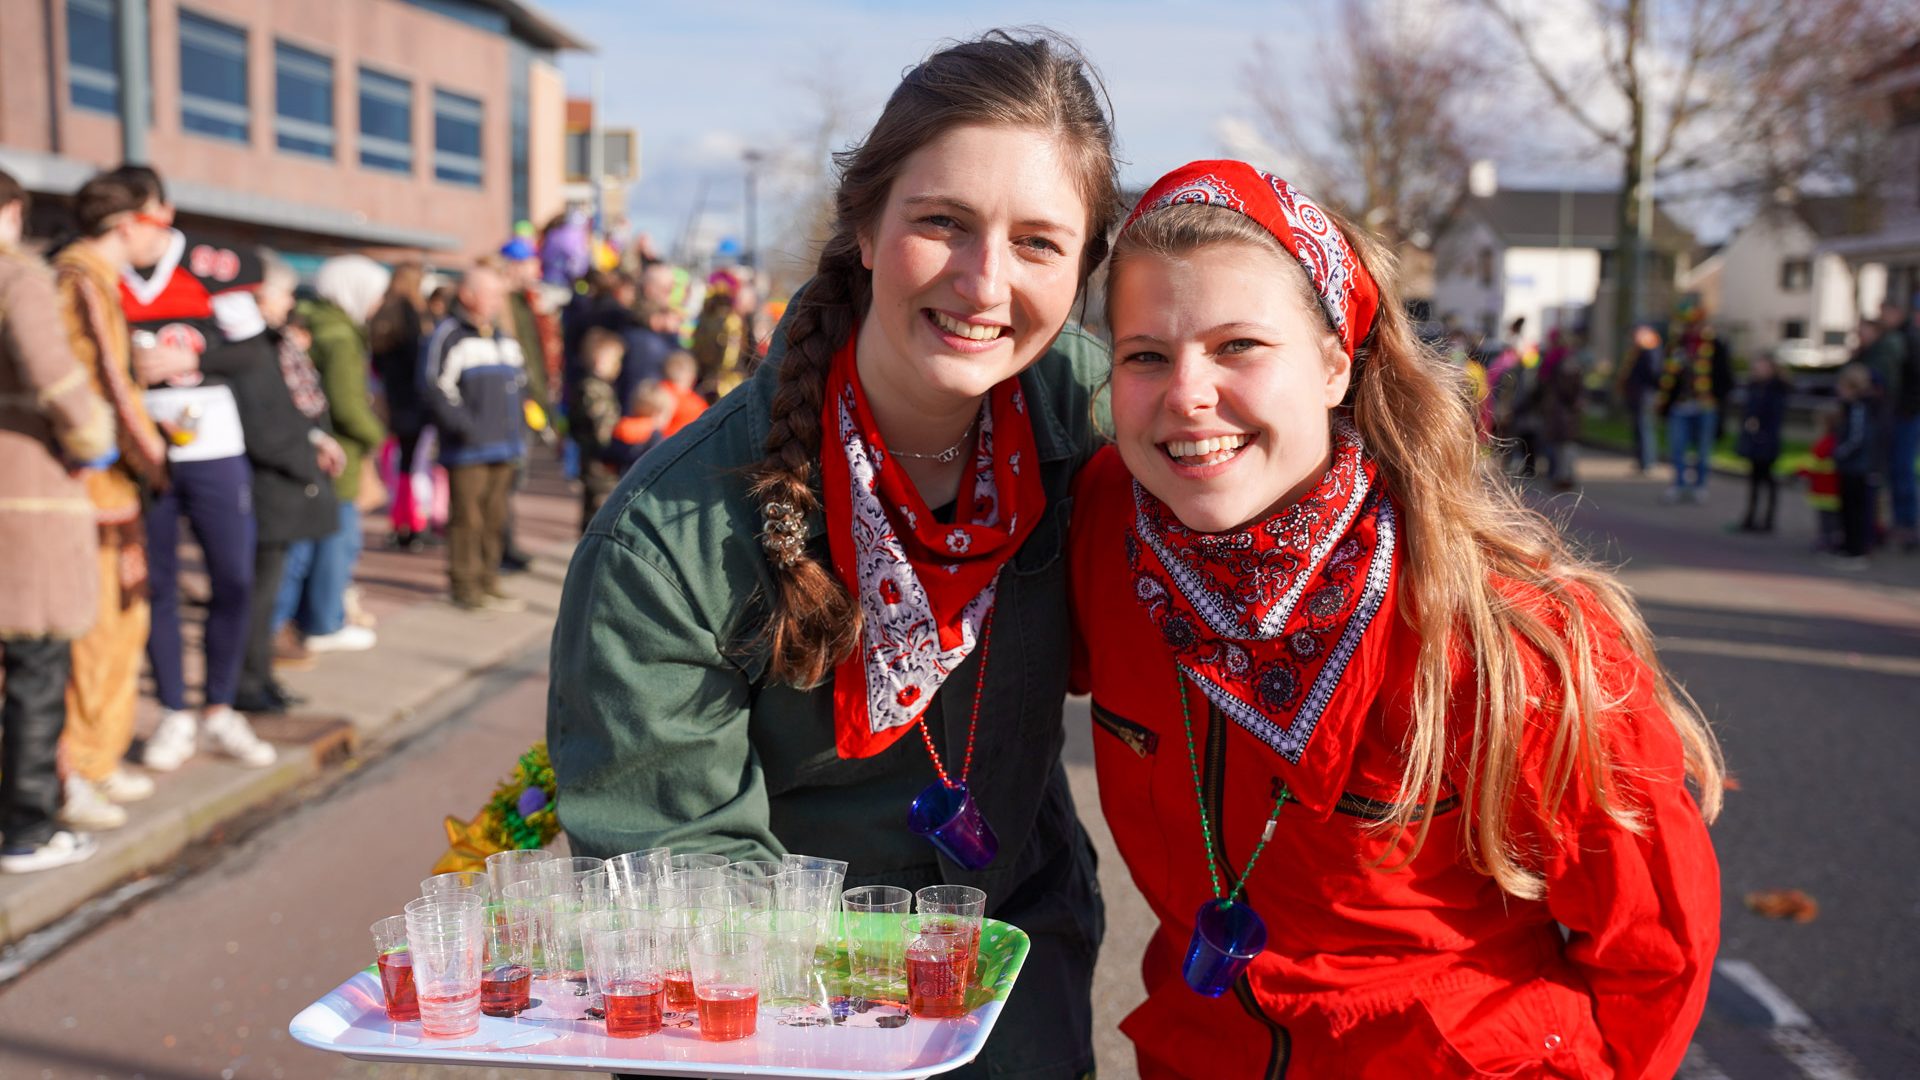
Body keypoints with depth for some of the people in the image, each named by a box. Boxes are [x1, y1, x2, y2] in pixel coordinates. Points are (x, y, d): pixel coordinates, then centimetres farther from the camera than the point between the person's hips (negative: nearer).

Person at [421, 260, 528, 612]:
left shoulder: (504, 335, 18)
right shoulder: (448, 334, -7)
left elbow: (518, 381, 26)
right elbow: (434, 385, -14)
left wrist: (517, 423, 14)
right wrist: (464, 426, -18)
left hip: (504, 447, 7)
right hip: (467, 449, -7)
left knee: (494, 519, 11)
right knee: (467, 519, -5)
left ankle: (488, 583, 20)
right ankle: (466, 586, 3)